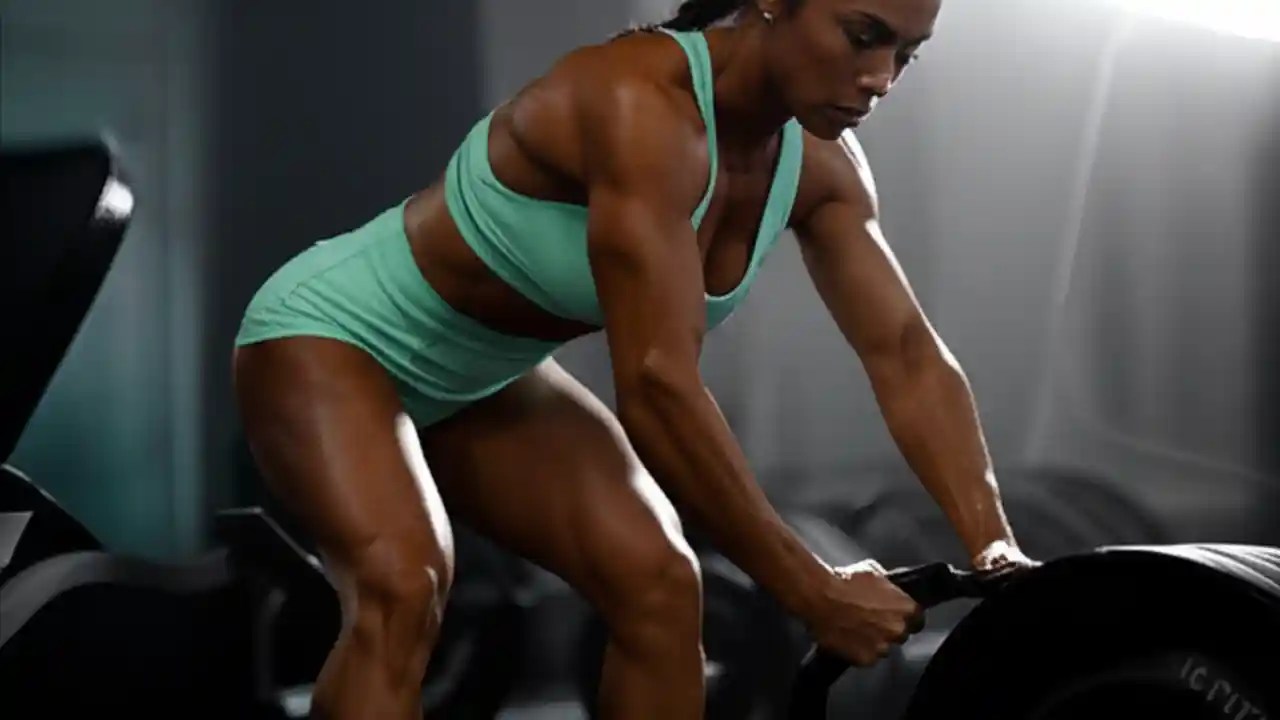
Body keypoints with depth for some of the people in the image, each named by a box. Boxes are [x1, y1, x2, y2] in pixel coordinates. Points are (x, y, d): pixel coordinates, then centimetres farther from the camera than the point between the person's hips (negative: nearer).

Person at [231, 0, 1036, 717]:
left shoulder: (818, 164, -11)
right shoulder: (642, 105, -36)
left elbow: (909, 356, -8)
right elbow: (658, 389, -40)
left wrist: (996, 546, -19)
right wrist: (812, 591, -34)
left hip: (482, 377, 8)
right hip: (330, 332, -8)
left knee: (658, 581, -7)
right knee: (404, 587, -31)